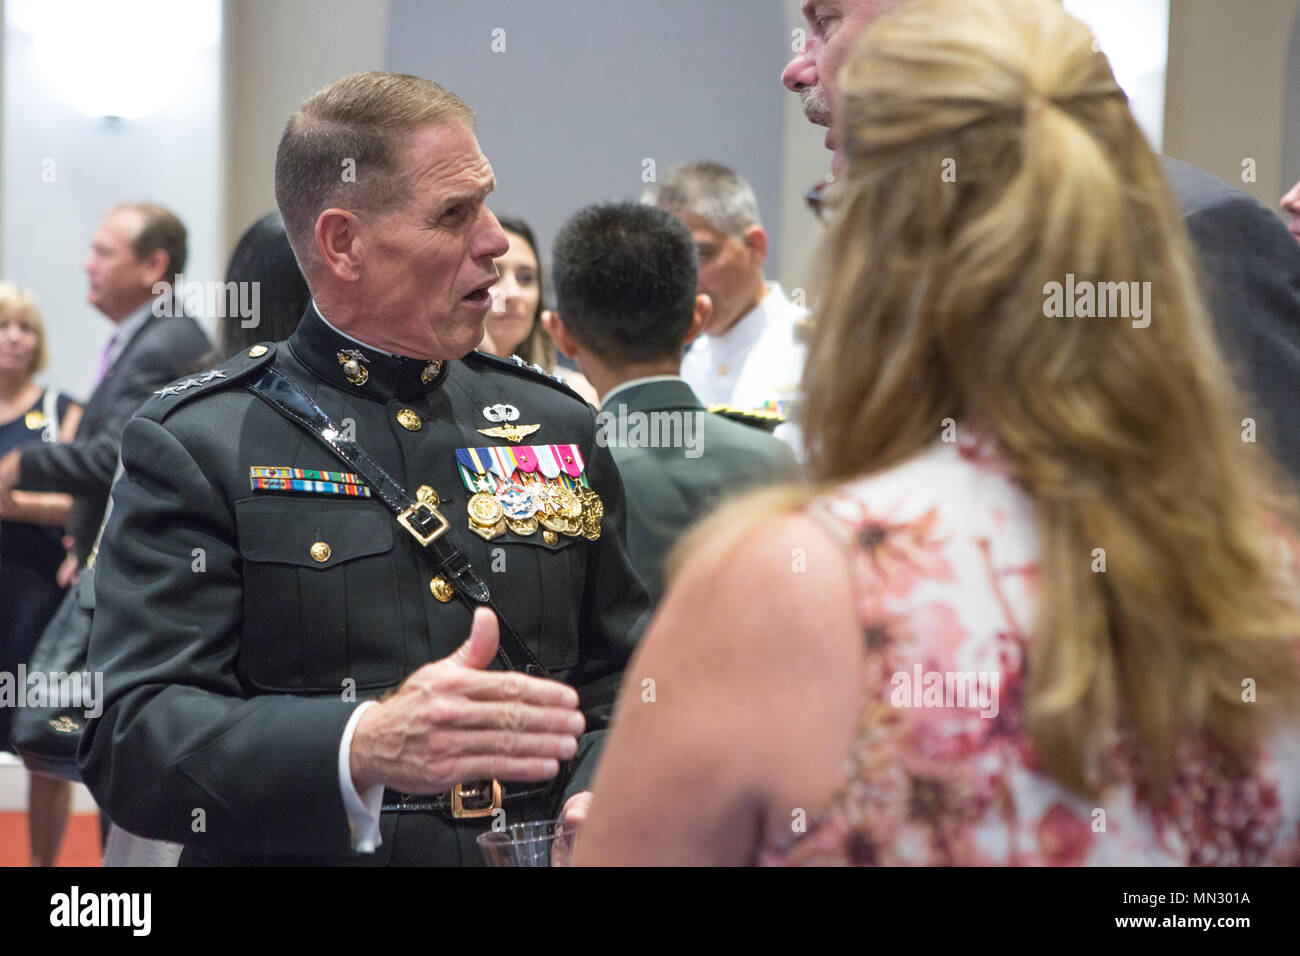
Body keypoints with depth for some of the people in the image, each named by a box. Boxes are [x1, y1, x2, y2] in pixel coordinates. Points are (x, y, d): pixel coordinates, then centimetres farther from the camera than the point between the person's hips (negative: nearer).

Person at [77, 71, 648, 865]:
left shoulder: (560, 427, 12)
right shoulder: (194, 446, -2)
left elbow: (624, 687, 16)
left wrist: (604, 799, -5)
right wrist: (365, 747, -25)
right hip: (299, 853, -4)